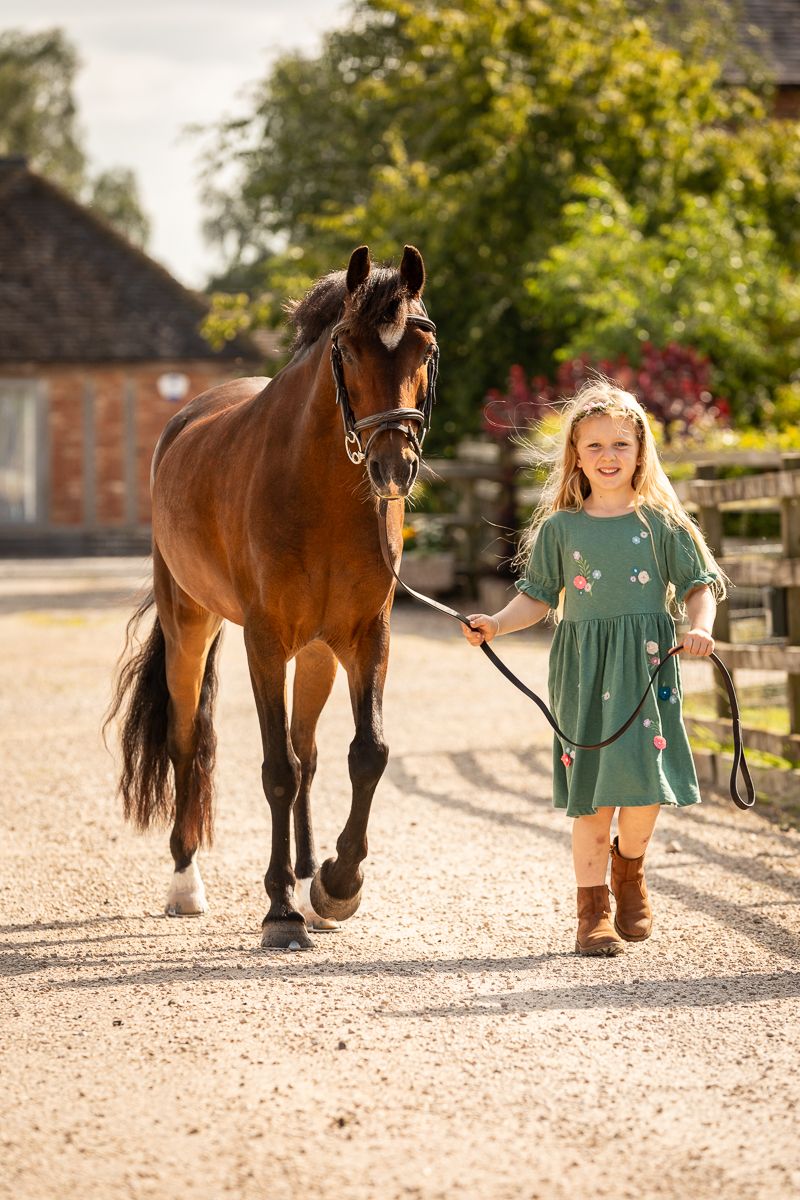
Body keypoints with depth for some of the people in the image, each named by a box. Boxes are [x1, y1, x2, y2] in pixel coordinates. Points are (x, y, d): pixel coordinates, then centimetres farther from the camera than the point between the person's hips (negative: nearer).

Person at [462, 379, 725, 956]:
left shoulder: (661, 522, 6)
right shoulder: (559, 528, 7)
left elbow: (699, 583, 8)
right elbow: (538, 597, 10)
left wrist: (700, 627, -10)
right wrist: (496, 623, -7)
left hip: (647, 668, 0)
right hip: (584, 671, 0)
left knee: (645, 784, -8)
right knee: (591, 796, 0)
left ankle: (629, 866, 23)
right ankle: (593, 909, 10)